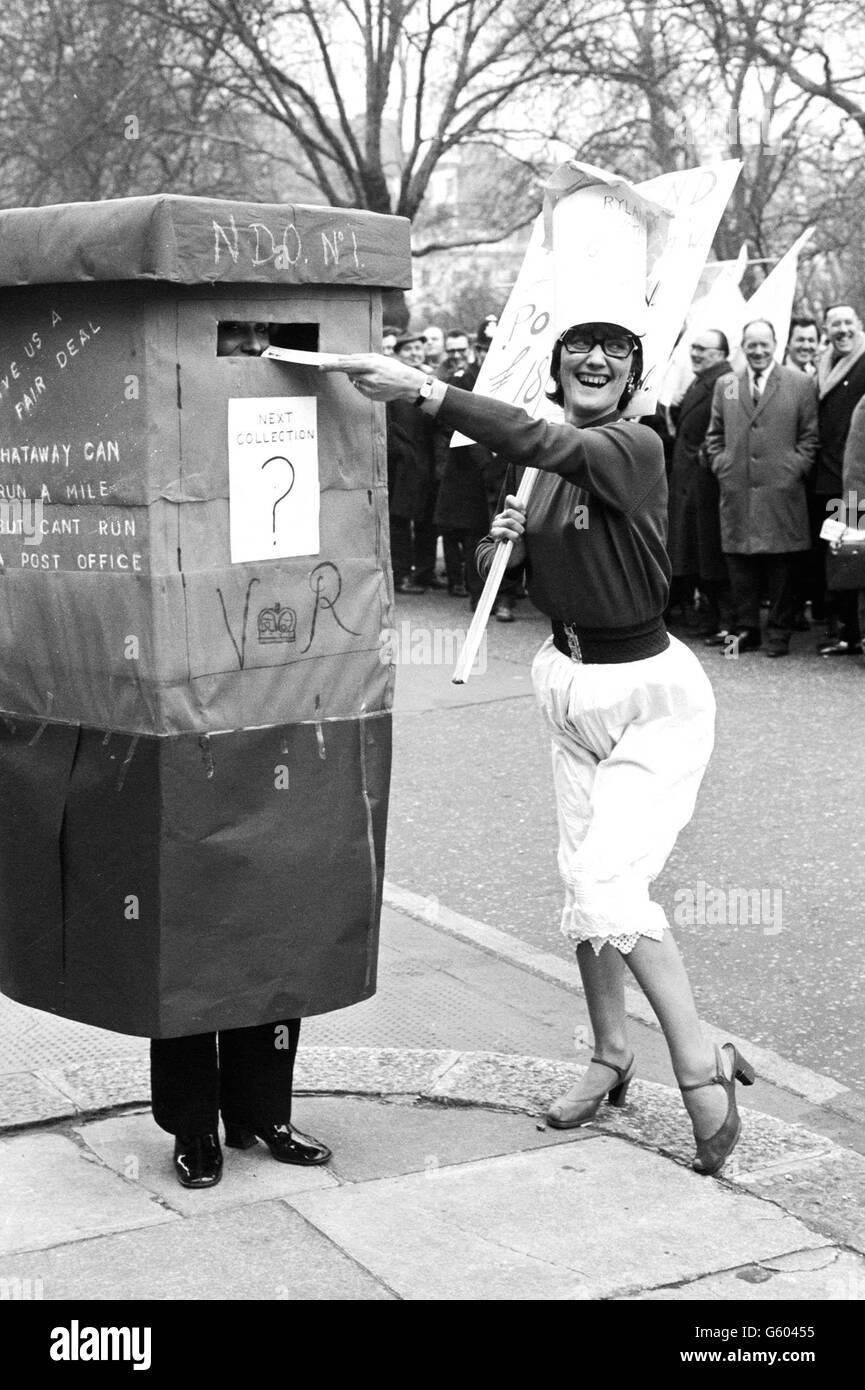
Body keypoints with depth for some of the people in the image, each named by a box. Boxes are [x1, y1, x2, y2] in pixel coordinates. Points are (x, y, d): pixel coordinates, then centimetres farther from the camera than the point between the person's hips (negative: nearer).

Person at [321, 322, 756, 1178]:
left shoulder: (636, 448, -17)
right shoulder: (539, 469, 5)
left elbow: (545, 445, -36)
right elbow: (496, 578, 15)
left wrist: (423, 391, -42)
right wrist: (499, 544, -9)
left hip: (652, 695, -7)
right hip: (569, 686, 7)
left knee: (608, 881, -17)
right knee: (584, 883, 13)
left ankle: (701, 1069, -3)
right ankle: (610, 1057, 30)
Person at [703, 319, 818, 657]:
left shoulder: (800, 384, 5)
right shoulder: (724, 385, 13)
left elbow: (809, 437, 5)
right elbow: (714, 435, 17)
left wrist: (795, 469, -4)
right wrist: (721, 465, 5)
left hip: (782, 490, -2)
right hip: (737, 492, 2)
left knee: (781, 565, 0)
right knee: (740, 564, 4)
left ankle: (779, 634, 8)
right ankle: (744, 631, 13)